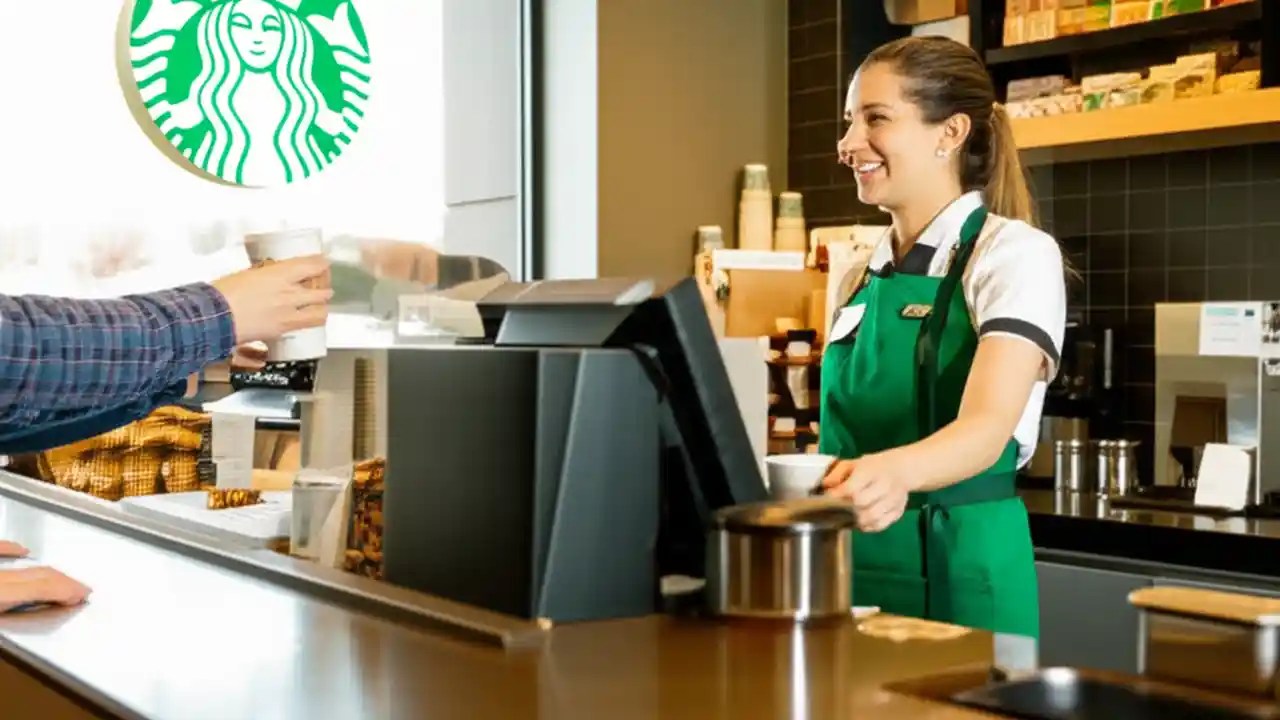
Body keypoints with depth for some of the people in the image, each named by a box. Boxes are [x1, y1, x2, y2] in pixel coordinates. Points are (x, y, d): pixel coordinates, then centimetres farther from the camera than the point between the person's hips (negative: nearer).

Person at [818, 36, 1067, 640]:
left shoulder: (1015, 252, -9)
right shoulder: (864, 272, 10)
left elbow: (987, 429, -24)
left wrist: (895, 472, -43)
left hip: (957, 564, -6)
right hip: (852, 559, 6)